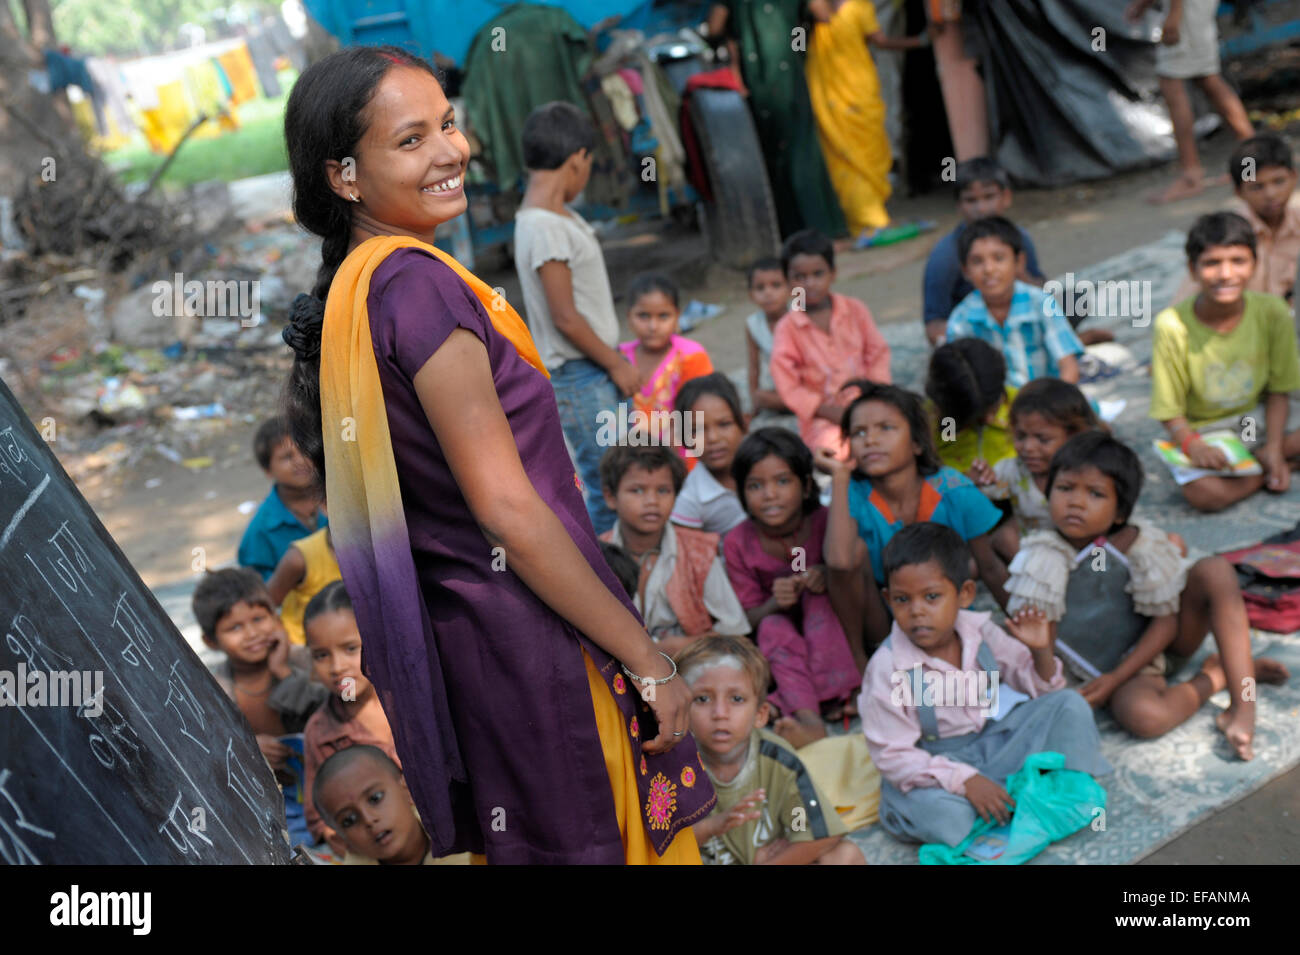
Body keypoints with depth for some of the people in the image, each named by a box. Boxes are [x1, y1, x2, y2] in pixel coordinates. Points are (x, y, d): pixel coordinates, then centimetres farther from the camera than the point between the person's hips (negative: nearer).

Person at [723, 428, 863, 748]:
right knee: (773, 626, -30)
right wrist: (774, 604, -29)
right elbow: (748, 619, -5)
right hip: (780, 648, 1)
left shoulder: (826, 523, -13)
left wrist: (829, 577, -27)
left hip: (832, 633, 0)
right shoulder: (738, 544, -9)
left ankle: (835, 694, -36)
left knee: (818, 594, -28)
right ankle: (808, 718, -45)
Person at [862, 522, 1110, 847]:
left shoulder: (979, 631, -8)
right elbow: (892, 756, -22)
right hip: (940, 767, -4)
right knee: (939, 814, -37)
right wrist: (964, 781, -29)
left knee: (1069, 705, -6)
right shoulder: (888, 668, -23)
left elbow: (1036, 686, 6)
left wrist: (1041, 651, -17)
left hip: (995, 737, 5)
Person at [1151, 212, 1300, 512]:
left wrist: (1273, 448, -16)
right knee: (1202, 492, -32)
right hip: (1201, 432, -2)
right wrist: (1192, 445, -31)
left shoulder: (1272, 313, -11)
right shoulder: (1173, 325, -19)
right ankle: (1264, 472, -6)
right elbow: (1170, 412, -12)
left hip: (1255, 421, 3)